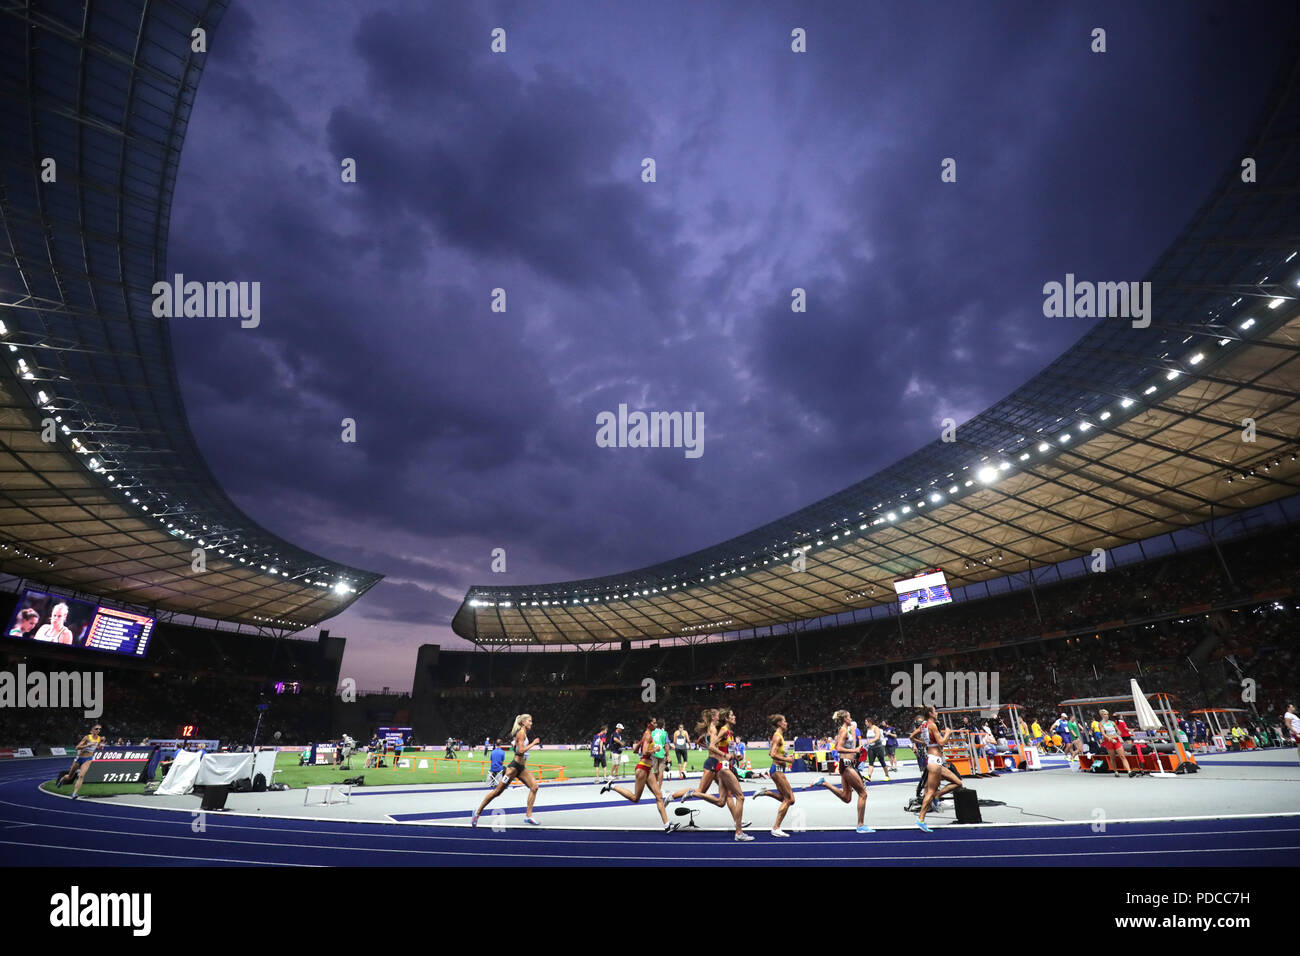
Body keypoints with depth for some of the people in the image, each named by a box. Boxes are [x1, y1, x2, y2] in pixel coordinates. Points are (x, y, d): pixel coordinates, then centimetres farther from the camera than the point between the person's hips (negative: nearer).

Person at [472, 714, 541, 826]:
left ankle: (528, 816, -9)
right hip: (514, 767, -9)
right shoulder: (521, 733, -13)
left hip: (521, 768, 9)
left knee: (534, 786, -9)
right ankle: (477, 813, 13)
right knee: (498, 791, -1)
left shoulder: (524, 734, 15)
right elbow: (521, 751, -24)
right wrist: (533, 743, -19)